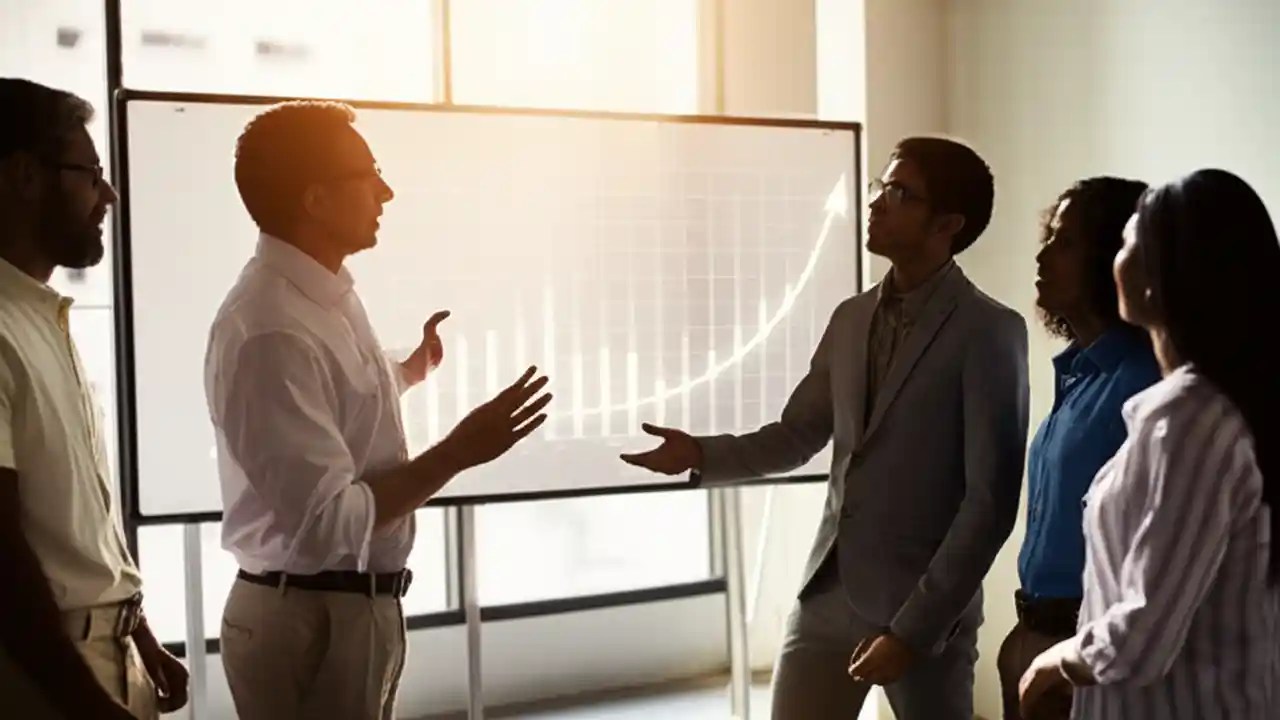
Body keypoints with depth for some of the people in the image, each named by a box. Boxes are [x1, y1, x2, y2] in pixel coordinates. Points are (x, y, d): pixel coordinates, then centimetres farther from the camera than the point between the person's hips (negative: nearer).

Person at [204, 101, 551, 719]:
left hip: (355, 609, 9)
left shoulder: (326, 297, 6)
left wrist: (414, 368, 35)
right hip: (311, 622, -9)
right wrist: (457, 453, -21)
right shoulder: (272, 331, -24)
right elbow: (328, 522, -26)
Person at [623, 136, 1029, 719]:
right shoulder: (850, 319, 8)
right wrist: (702, 455, -1)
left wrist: (911, 628, -17)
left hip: (924, 604, -6)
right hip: (828, 592, 6)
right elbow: (796, 437, 17)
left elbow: (991, 501, -15)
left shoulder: (988, 332, -11)